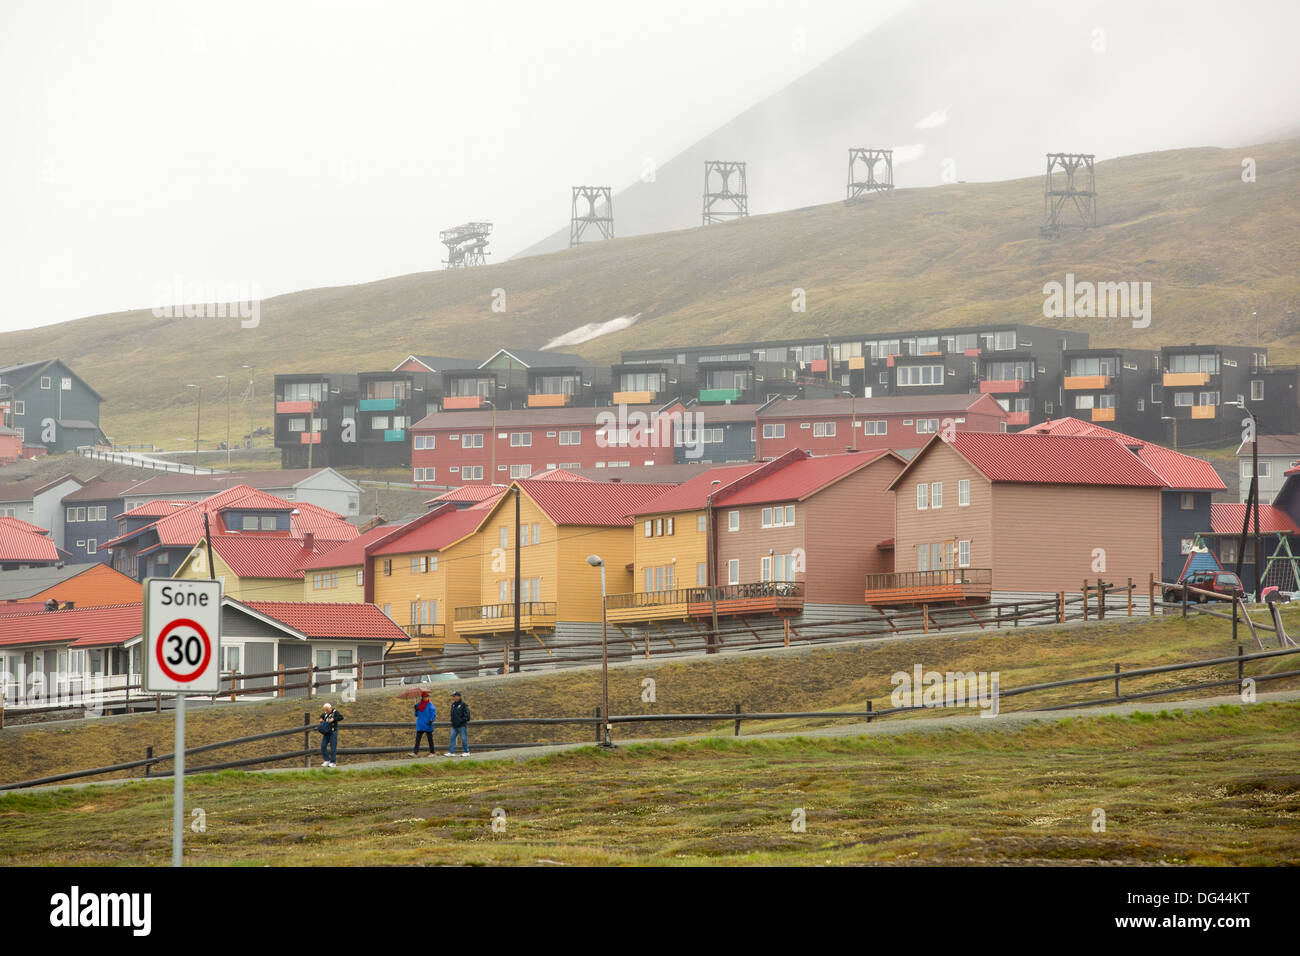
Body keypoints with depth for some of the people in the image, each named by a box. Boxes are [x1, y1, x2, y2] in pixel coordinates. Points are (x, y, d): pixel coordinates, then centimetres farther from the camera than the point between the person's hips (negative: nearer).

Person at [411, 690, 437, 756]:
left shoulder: (430, 704, -2)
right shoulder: (419, 705, 9)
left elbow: (433, 713, -6)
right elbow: (416, 715, 14)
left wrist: (431, 720, -19)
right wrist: (416, 710, -5)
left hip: (427, 725, -4)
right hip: (420, 725, 4)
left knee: (430, 739, 4)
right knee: (417, 739, -4)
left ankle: (432, 752, 11)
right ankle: (415, 752, -8)